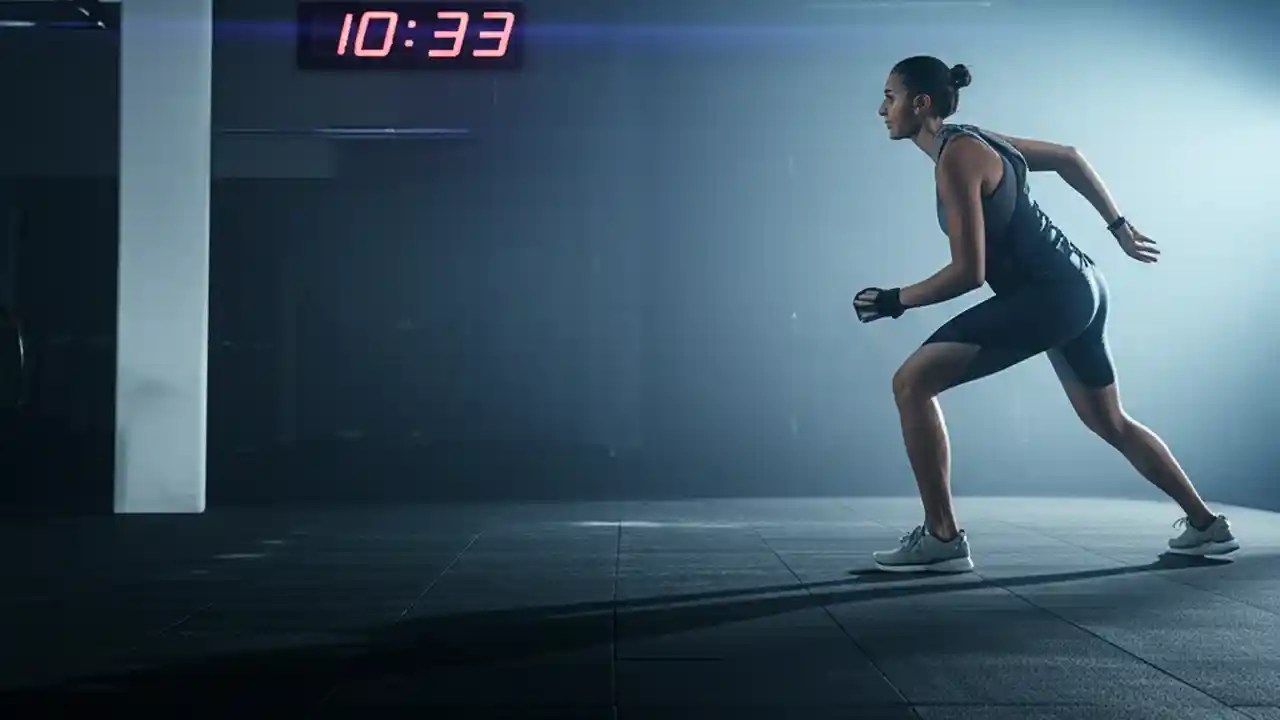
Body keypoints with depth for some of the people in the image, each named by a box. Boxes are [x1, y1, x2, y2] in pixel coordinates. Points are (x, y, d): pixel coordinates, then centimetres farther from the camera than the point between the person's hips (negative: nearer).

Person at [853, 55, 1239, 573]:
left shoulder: (956, 160, -15)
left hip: (1049, 296, -10)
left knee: (912, 383, -13)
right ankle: (1206, 525, 35)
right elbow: (1067, 157, 23)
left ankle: (941, 537, -11)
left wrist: (895, 301, -9)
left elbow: (968, 272, -20)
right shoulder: (975, 141, 13)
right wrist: (1119, 227, 27)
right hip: (1077, 288, 10)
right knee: (1109, 421, 25)